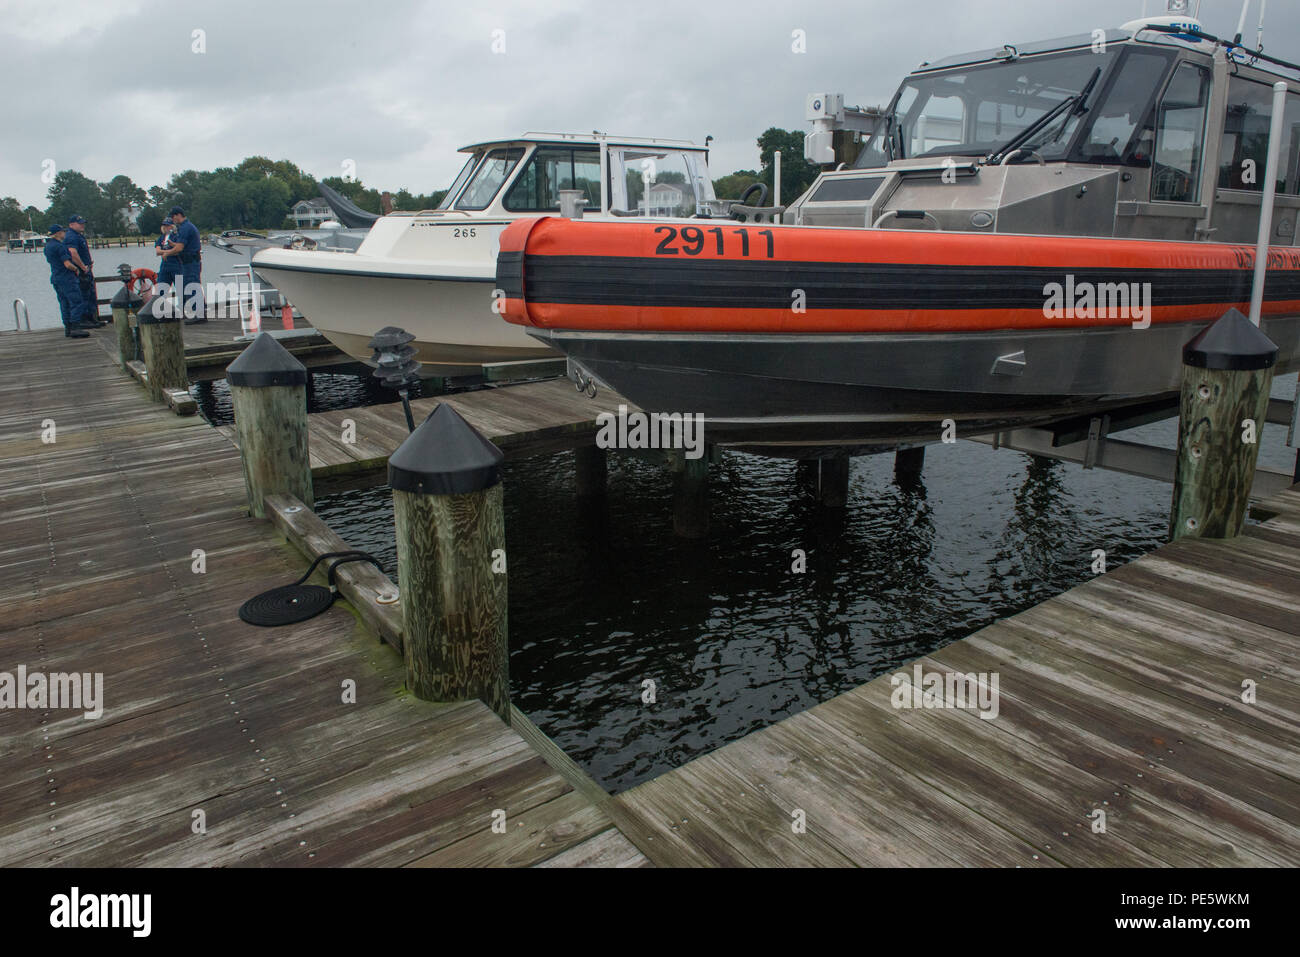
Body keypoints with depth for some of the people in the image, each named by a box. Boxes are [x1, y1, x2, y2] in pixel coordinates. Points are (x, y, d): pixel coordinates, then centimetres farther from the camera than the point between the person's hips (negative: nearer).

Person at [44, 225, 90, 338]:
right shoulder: (59, 246, -16)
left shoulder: (48, 246, 14)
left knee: (65, 304, 13)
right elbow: (68, 264, -22)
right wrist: (76, 269, -2)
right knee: (76, 303, -9)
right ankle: (75, 328, -15)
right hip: (66, 278, -10)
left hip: (56, 278, 10)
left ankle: (68, 328, 16)